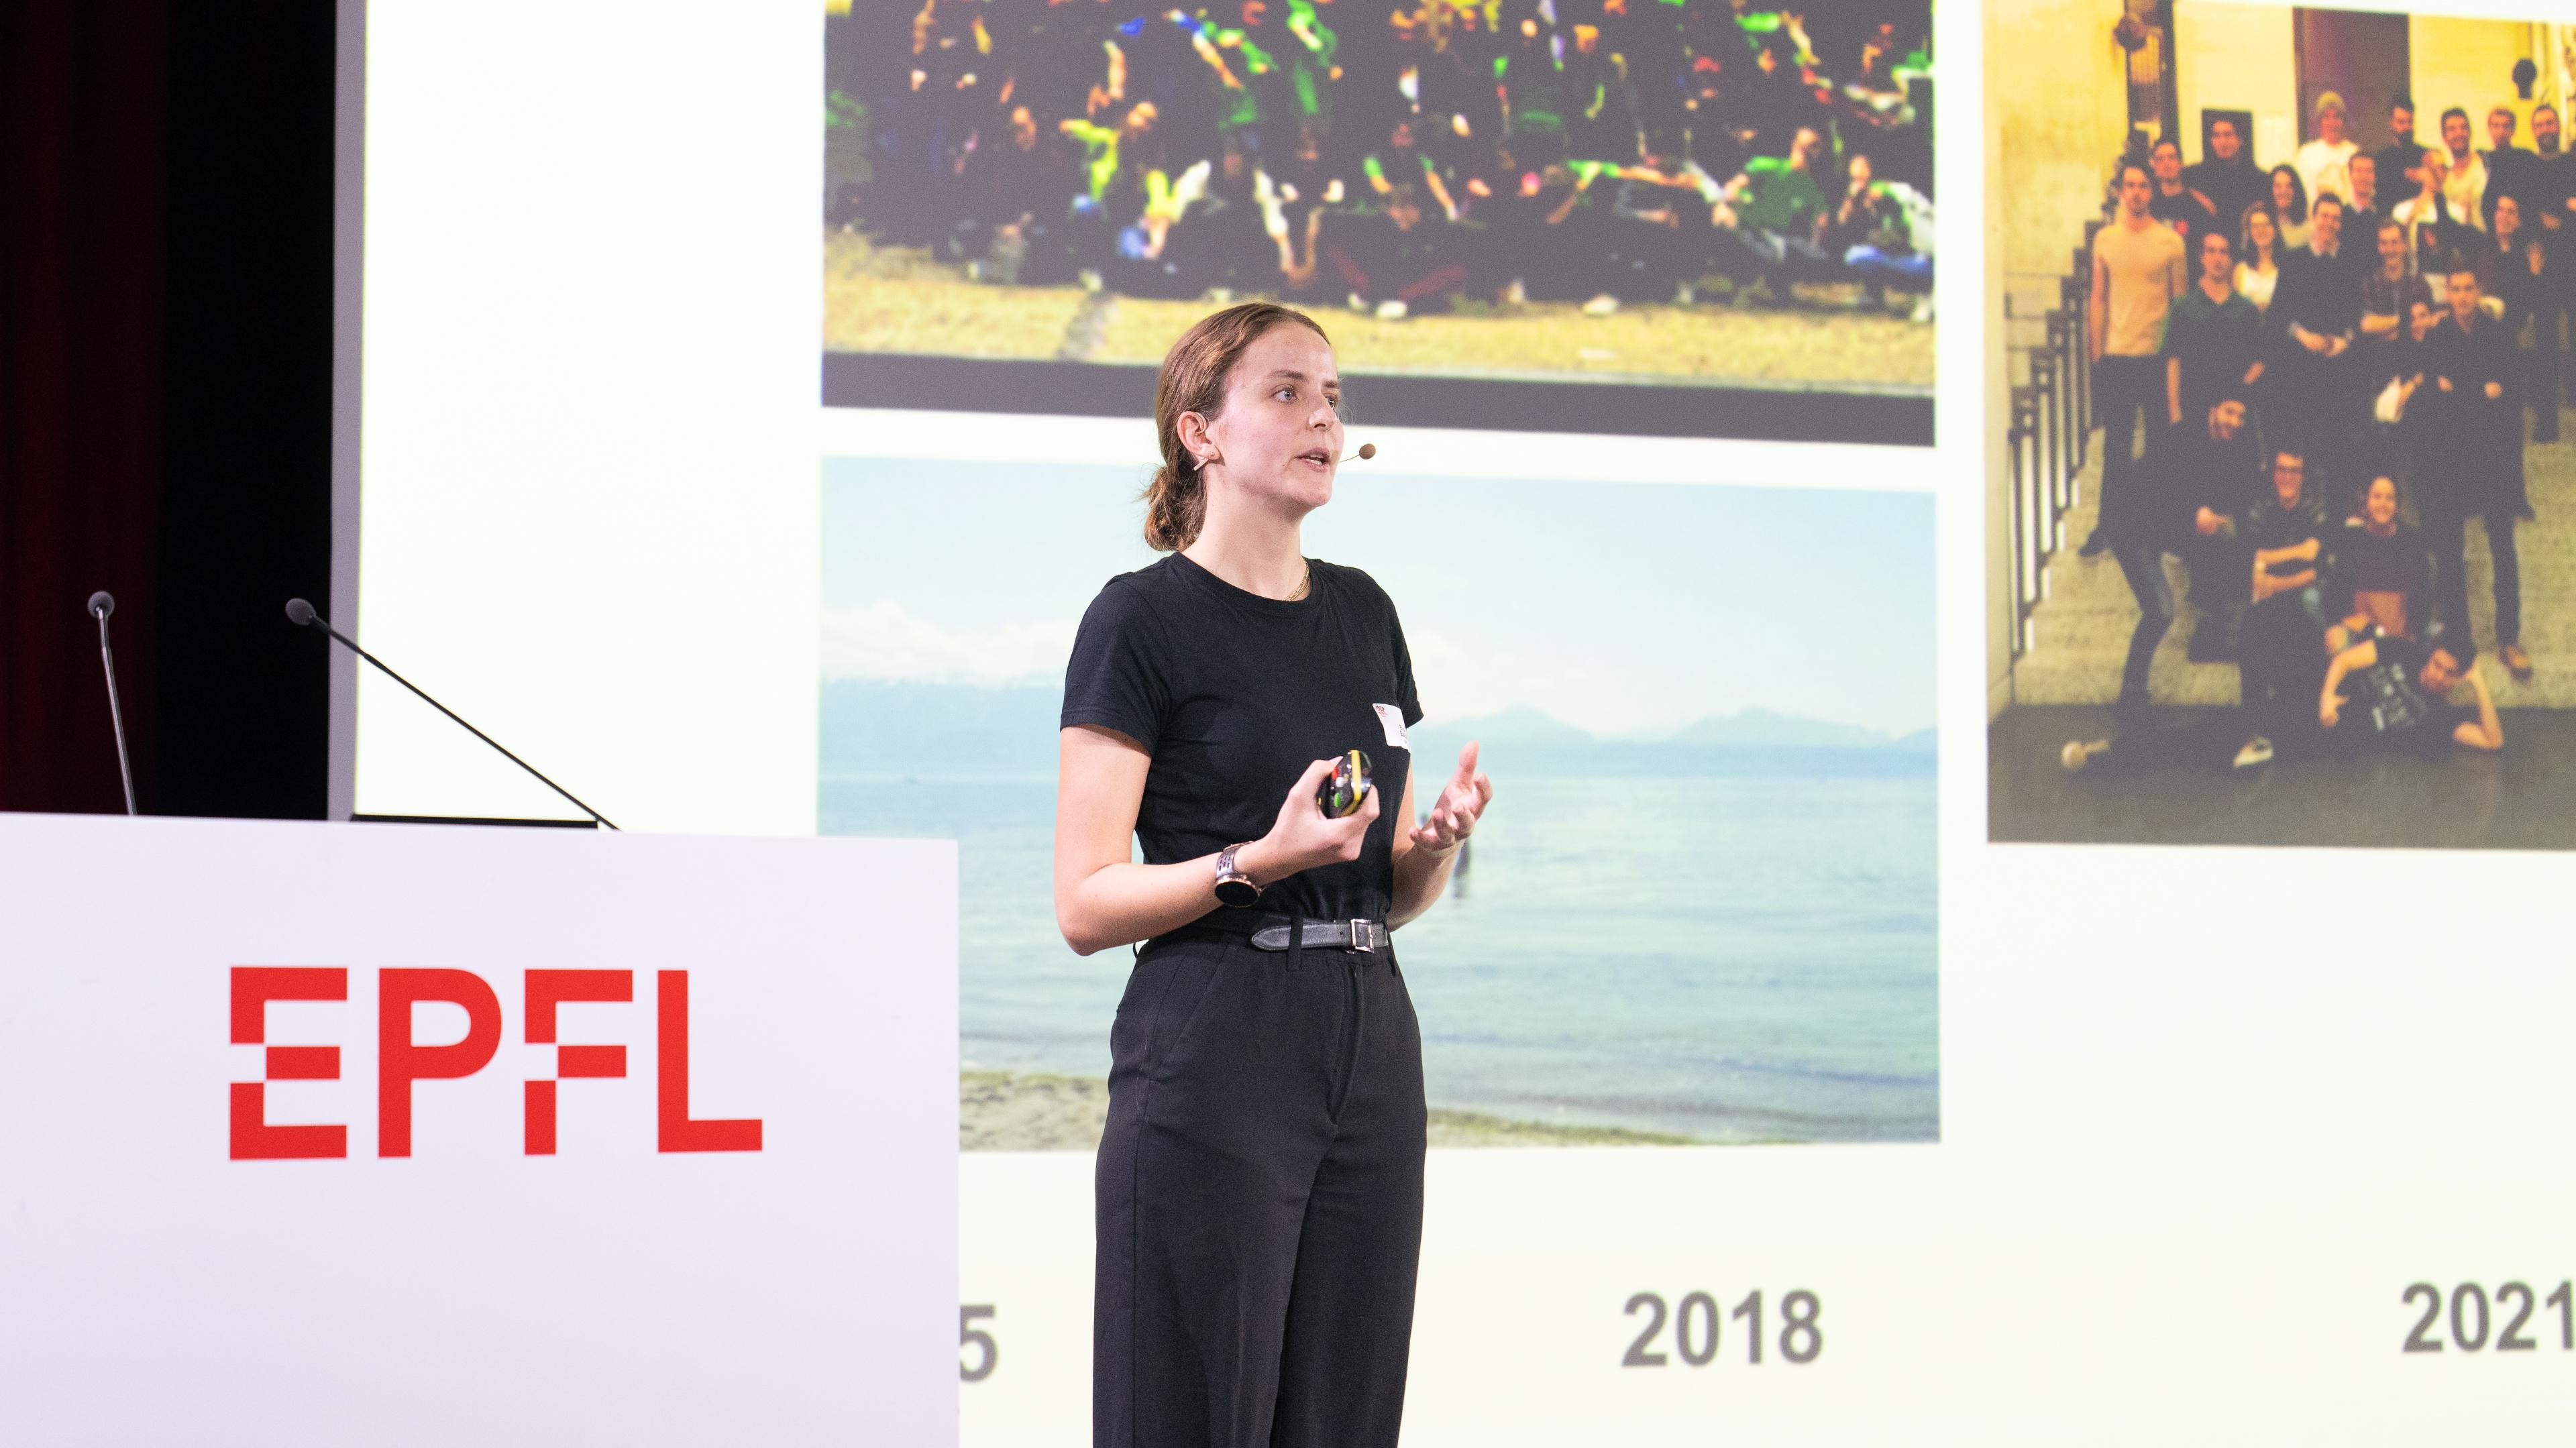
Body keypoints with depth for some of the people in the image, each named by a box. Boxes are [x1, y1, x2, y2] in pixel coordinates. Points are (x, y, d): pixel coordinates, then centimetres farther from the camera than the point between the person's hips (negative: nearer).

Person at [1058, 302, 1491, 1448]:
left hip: (1369, 1048, 7)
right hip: (1212, 1054, -6)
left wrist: (1436, 842, -3)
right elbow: (1085, 905, -10)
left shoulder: (1363, 613, 14)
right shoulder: (1144, 620, -6)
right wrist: (1260, 861, -23)